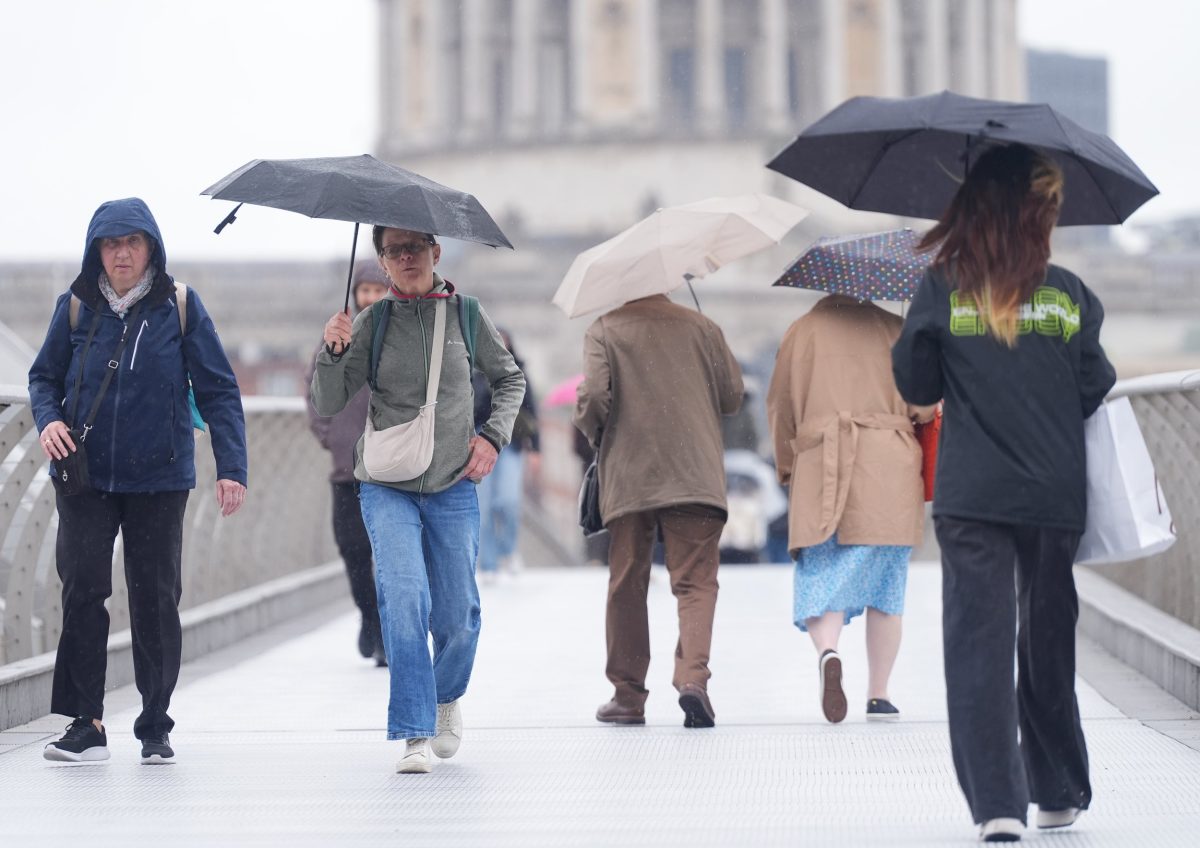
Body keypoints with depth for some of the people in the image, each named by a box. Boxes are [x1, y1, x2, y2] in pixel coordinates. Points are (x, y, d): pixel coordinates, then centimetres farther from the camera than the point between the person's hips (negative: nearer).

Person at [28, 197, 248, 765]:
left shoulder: (180, 308, -2)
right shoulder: (76, 307, 2)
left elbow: (218, 391, 0)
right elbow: (44, 376, 13)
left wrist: (231, 467, -6)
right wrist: (49, 419, -9)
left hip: (159, 477, -1)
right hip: (85, 475, 1)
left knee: (155, 600, 3)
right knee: (82, 590, -10)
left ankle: (155, 727, 15)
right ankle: (85, 723, -5)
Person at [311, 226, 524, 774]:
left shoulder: (466, 316, 2)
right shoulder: (373, 323, 0)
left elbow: (509, 379, 18)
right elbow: (327, 406, -2)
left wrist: (493, 436, 3)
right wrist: (334, 352, -19)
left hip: (453, 487, 1)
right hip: (386, 487, -1)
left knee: (457, 618, 5)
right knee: (404, 596, -21)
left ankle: (447, 698, 38)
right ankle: (414, 736, -18)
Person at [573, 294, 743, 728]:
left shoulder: (604, 330, 1)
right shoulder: (701, 327, 8)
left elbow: (595, 395, -11)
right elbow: (732, 395, 9)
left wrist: (590, 430, 10)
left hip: (627, 479, 0)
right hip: (695, 476, 0)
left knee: (627, 585, 10)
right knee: (695, 581, -1)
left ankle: (628, 694, 13)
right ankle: (692, 675, -23)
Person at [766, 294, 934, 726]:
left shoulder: (803, 331, 9)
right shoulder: (895, 329, 7)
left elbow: (780, 405, 11)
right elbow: (924, 404, 0)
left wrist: (786, 470, 22)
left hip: (822, 468, 0)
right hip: (890, 472, 0)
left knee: (821, 576, -1)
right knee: (885, 583, 9)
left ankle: (828, 650, -32)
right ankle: (878, 695, 8)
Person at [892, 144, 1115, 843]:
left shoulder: (942, 291, -5)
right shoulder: (1069, 295, -3)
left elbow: (915, 386, 2)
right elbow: (1095, 391, 0)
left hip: (970, 499, -1)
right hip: (1055, 497, 1)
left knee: (979, 640, -2)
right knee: (1048, 640, 15)